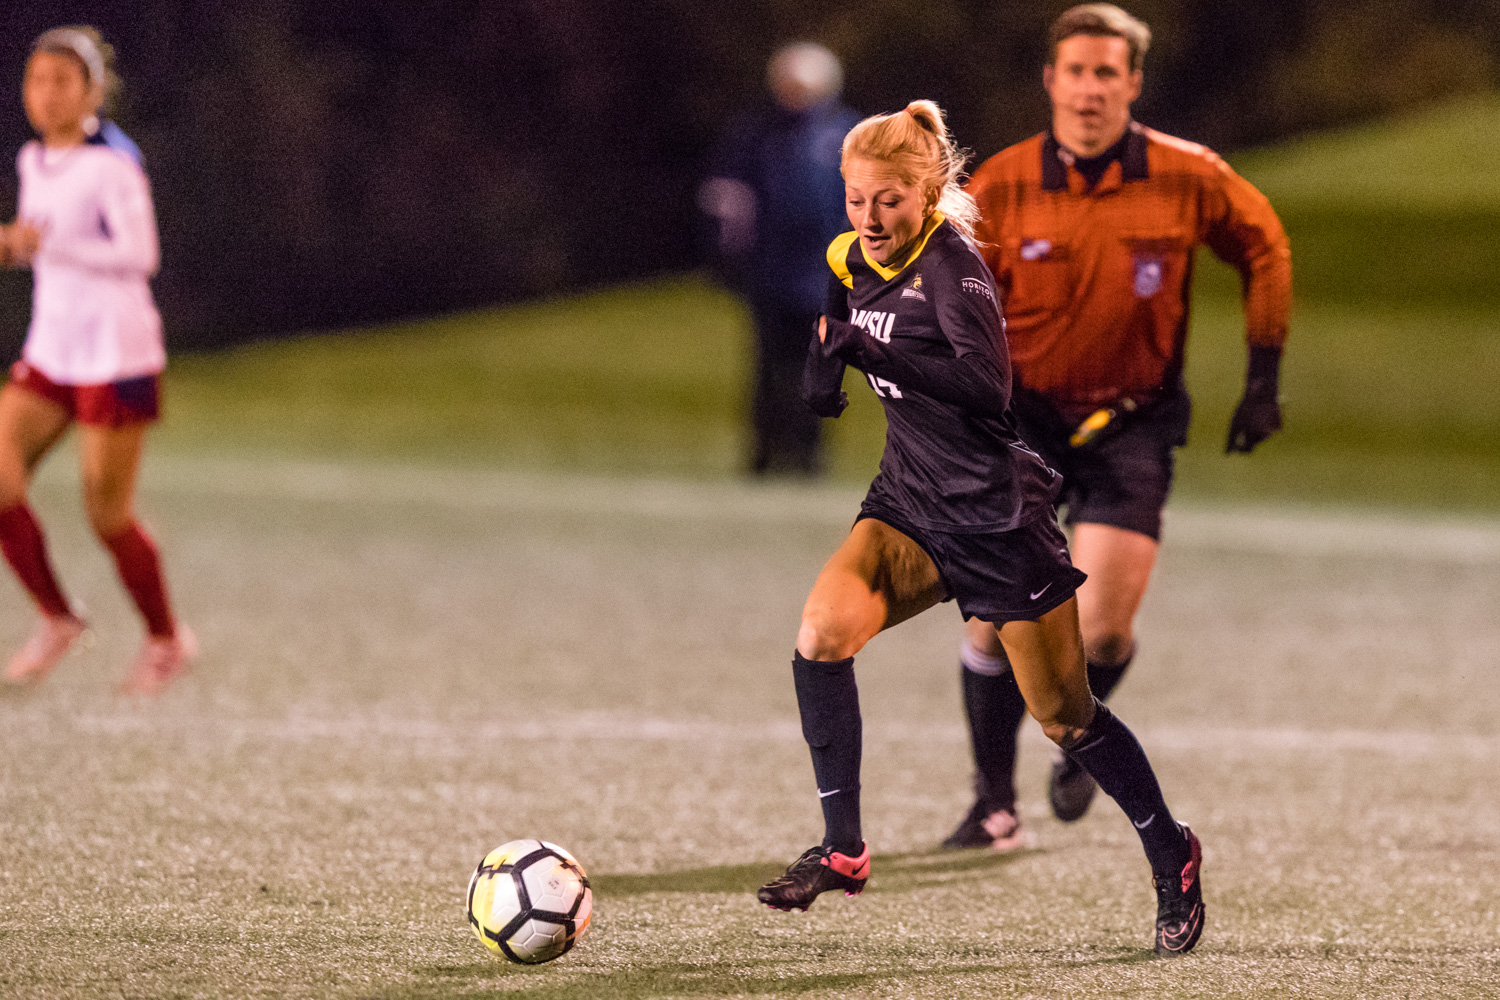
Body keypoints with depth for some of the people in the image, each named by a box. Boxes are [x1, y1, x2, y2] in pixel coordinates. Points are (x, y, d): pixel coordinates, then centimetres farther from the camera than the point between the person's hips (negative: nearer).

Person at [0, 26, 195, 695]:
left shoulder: (114, 164, -17)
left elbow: (140, 256, -26)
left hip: (117, 357, -7)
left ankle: (166, 639, 23)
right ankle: (55, 620, 11)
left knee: (107, 515, 0)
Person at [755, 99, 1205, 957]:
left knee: (1065, 717, 4)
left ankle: (1172, 856, 27)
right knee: (823, 630, -20)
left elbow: (989, 383, -33)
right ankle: (843, 848, -11)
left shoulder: (952, 264, -20)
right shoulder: (855, 262, 2)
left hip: (998, 516, -6)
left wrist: (870, 348, -35)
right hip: (911, 506, 6)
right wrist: (826, 361, 3)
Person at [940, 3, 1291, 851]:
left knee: (1102, 627, -10)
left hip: (1134, 420, -1)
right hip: (1025, 414, 1)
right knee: (994, 617, -5)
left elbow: (1266, 249, 7)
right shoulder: (1001, 187, -9)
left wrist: (1264, 381, 6)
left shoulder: (1189, 179, -9)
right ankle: (996, 805, 13)